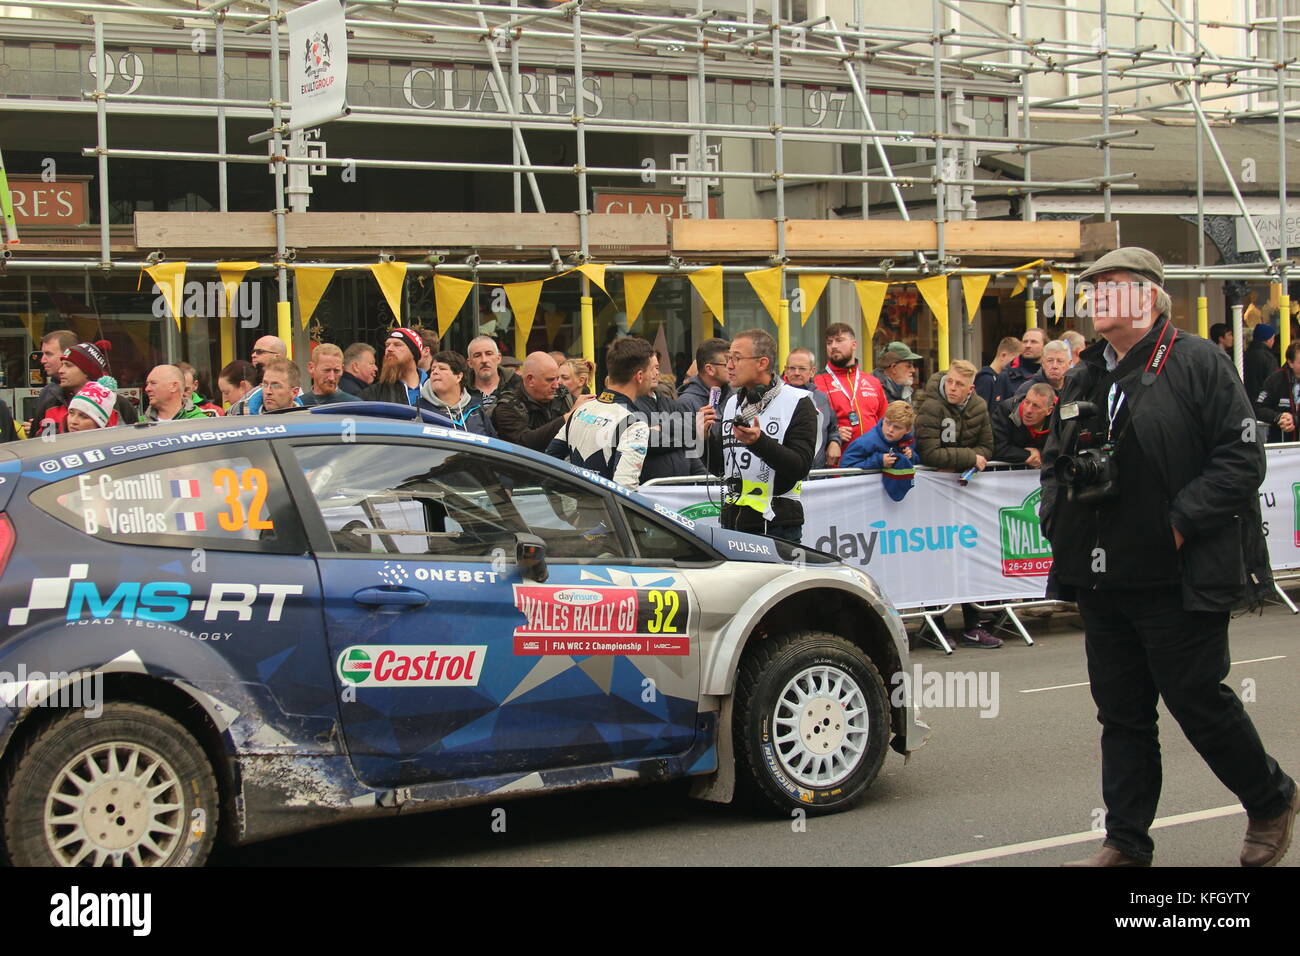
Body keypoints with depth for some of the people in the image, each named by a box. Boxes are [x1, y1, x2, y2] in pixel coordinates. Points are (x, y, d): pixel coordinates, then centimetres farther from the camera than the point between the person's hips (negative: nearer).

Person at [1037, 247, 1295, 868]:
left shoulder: (1198, 363, -7)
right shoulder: (1084, 379, 13)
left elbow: (1241, 459, -13)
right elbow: (1054, 461, 23)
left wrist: (1182, 522, -18)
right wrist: (1056, 522, 7)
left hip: (1179, 581, -6)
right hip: (1105, 582, 6)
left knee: (1199, 701, 2)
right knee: (1121, 713, 10)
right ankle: (1126, 843, 19)